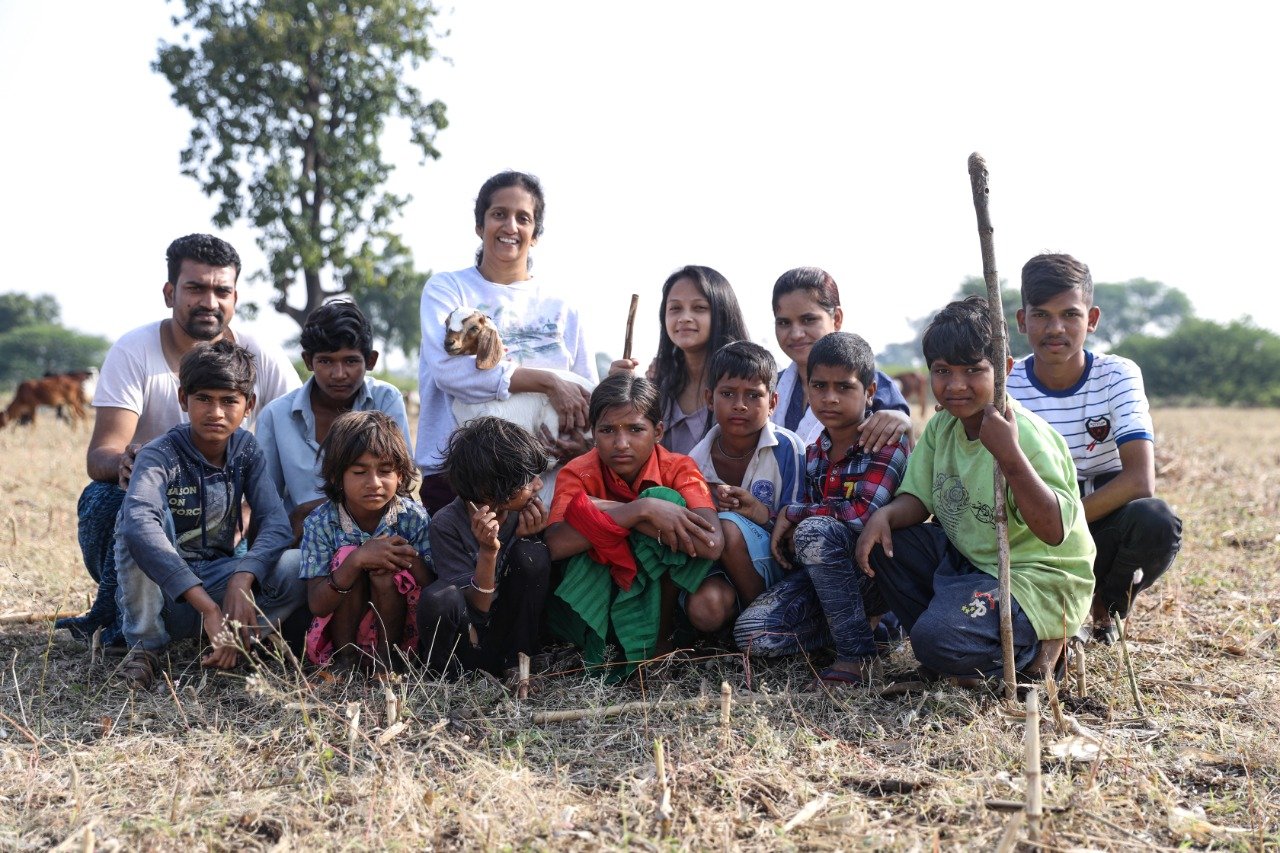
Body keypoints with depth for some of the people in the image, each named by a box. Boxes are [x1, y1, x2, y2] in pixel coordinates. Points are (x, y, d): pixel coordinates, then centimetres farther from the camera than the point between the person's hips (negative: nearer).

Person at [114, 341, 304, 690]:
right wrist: (208, 607, -50)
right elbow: (138, 524, -40)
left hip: (216, 579, 3)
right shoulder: (160, 456, -20)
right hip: (158, 592, -3)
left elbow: (276, 521, -15)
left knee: (297, 573, -24)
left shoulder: (245, 448, -3)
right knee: (145, 515, -32)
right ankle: (145, 645, -17)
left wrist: (242, 579, -37)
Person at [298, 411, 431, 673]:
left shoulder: (414, 517, -13)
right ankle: (344, 654, -9)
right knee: (346, 555, -24)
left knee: (386, 566, -27)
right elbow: (316, 605, -21)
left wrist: (411, 558, -34)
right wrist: (357, 560, -36)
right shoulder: (320, 522, -14)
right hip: (340, 629, 0)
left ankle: (386, 652, -8)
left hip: (397, 626, 0)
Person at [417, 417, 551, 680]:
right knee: (439, 598, -36)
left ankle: (516, 666, -10)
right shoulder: (447, 525, -17)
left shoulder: (526, 509, -9)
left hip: (515, 632, 3)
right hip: (470, 633, -3)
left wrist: (529, 537, -18)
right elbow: (476, 608, -17)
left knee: (531, 554, -23)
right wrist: (488, 551, -32)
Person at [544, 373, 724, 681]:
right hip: (600, 589, 0)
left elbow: (711, 545, -36)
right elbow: (556, 545, -35)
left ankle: (661, 636, -6)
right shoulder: (579, 473, -16)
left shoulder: (678, 469, -17)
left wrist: (605, 511, -35)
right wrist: (641, 510, -42)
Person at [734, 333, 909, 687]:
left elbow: (862, 514, -25)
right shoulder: (814, 452, 9)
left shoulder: (886, 444, -11)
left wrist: (791, 513, -14)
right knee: (752, 633, -16)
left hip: (875, 569, -6)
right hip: (820, 574, 6)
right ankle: (864, 621, 4)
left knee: (814, 532, -35)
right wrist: (788, 533, -11)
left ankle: (856, 654, -22)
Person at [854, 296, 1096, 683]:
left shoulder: (1025, 433, -22)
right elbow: (919, 497, 9)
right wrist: (885, 514, -15)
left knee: (938, 642, -28)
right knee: (880, 543, -3)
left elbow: (1054, 531, -29)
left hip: (1038, 579, -8)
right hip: (967, 558, 8)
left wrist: (1008, 454, -39)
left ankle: (1033, 647, 0)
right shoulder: (942, 426, 1)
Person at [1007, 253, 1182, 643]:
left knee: (1157, 521, -34)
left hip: (1104, 521, 0)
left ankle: (1105, 606, 1)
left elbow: (1140, 481, -23)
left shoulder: (1118, 376, -11)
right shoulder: (1004, 387, -8)